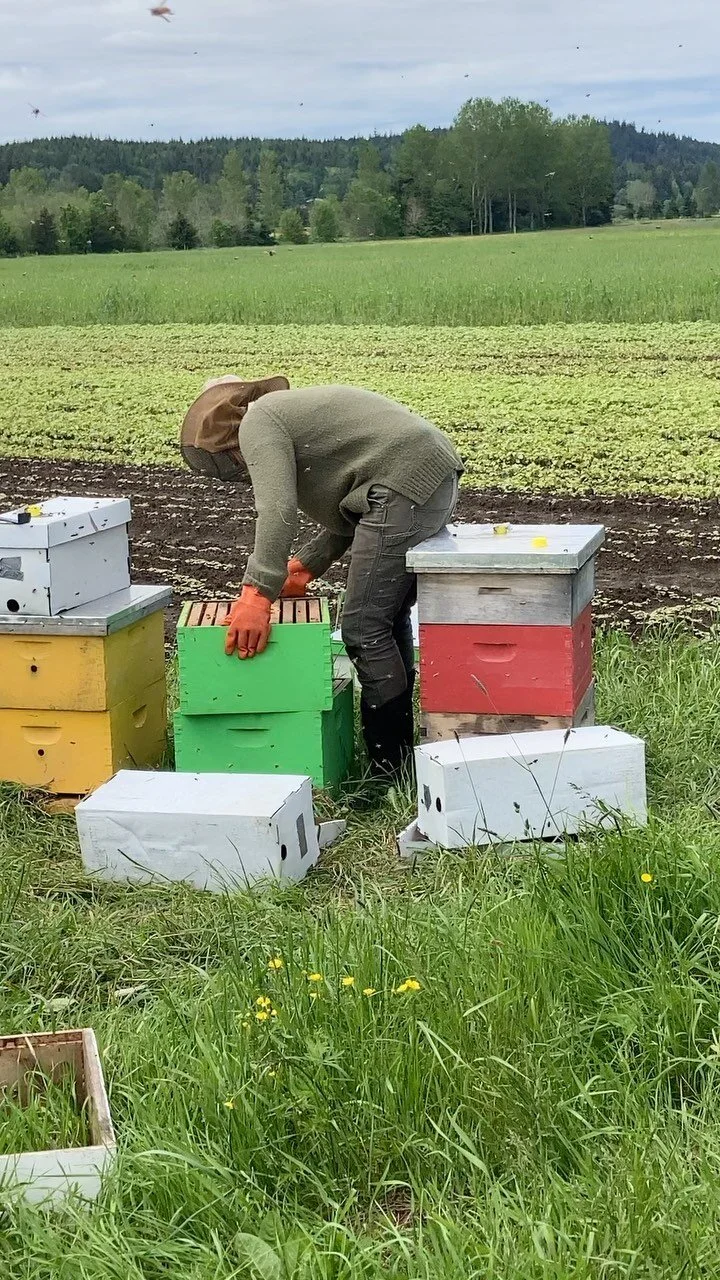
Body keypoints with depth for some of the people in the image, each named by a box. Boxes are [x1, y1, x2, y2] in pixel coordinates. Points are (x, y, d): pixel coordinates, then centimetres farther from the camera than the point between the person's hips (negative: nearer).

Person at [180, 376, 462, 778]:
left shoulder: (257, 423, -1)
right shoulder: (289, 413, 28)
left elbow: (277, 512, -17)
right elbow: (350, 513, 27)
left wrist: (257, 596, -18)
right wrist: (305, 567, 22)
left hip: (407, 485, -11)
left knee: (365, 629, -5)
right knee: (390, 616, 20)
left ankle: (390, 767, 0)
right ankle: (401, 746, 31)